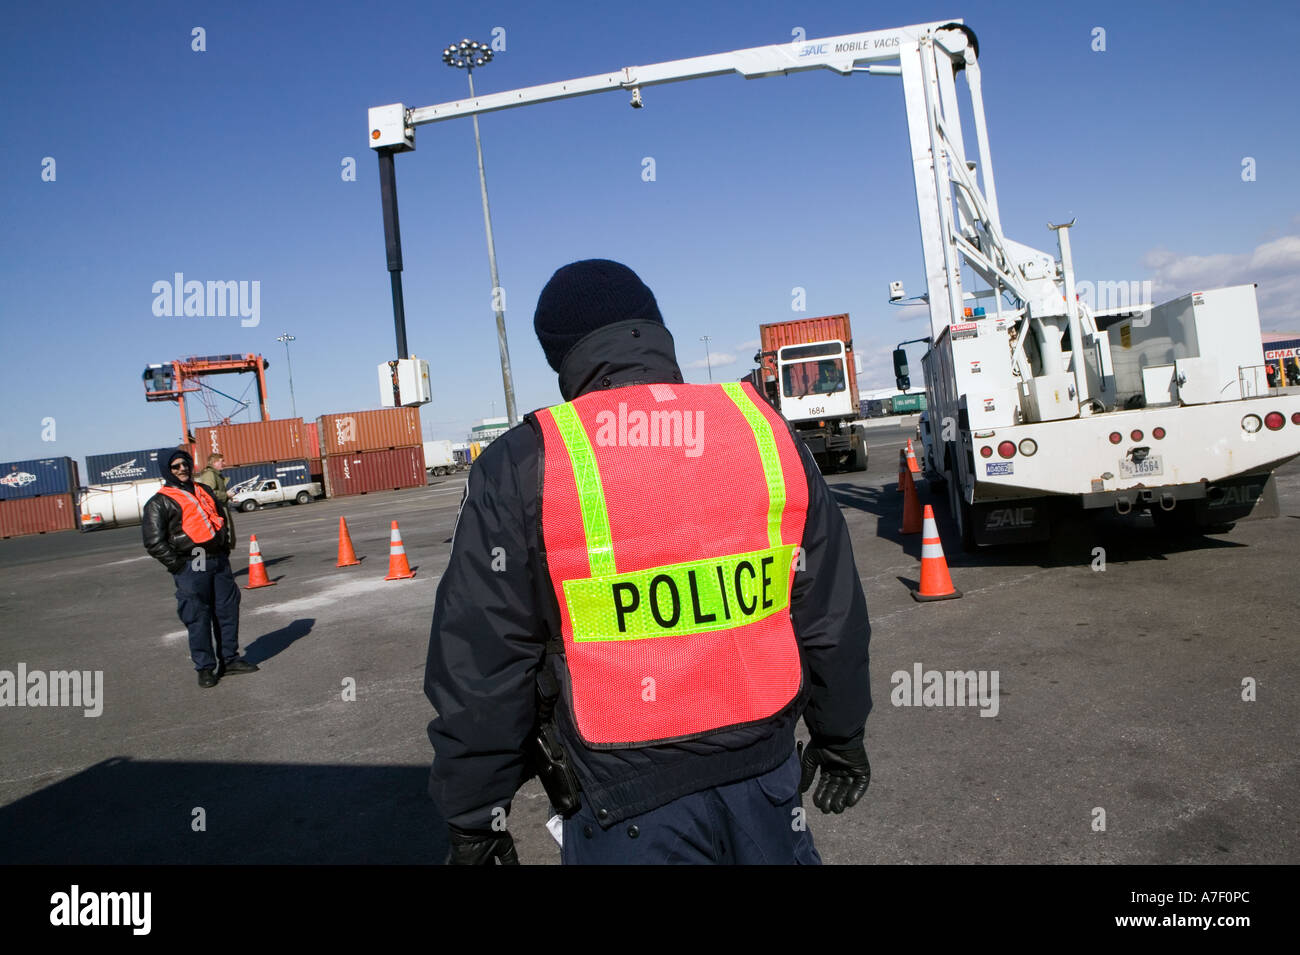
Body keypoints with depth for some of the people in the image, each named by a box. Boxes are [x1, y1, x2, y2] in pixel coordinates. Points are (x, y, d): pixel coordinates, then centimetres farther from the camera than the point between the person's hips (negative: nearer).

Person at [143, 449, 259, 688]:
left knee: (228, 610, 9)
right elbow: (154, 542, -7)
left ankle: (229, 659, 20)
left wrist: (225, 547, 16)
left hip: (219, 560, 6)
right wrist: (177, 565, -12)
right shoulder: (160, 502, -2)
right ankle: (205, 668, 8)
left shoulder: (204, 491, 17)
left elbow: (219, 519, 28)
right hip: (191, 567, -6)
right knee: (198, 618, -3)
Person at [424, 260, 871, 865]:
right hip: (765, 771, 4)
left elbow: (481, 667, -8)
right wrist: (841, 737, 19)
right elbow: (833, 616, 5)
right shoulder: (764, 428, 0)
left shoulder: (521, 467, -11)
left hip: (627, 805, -3)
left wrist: (474, 819, 4)